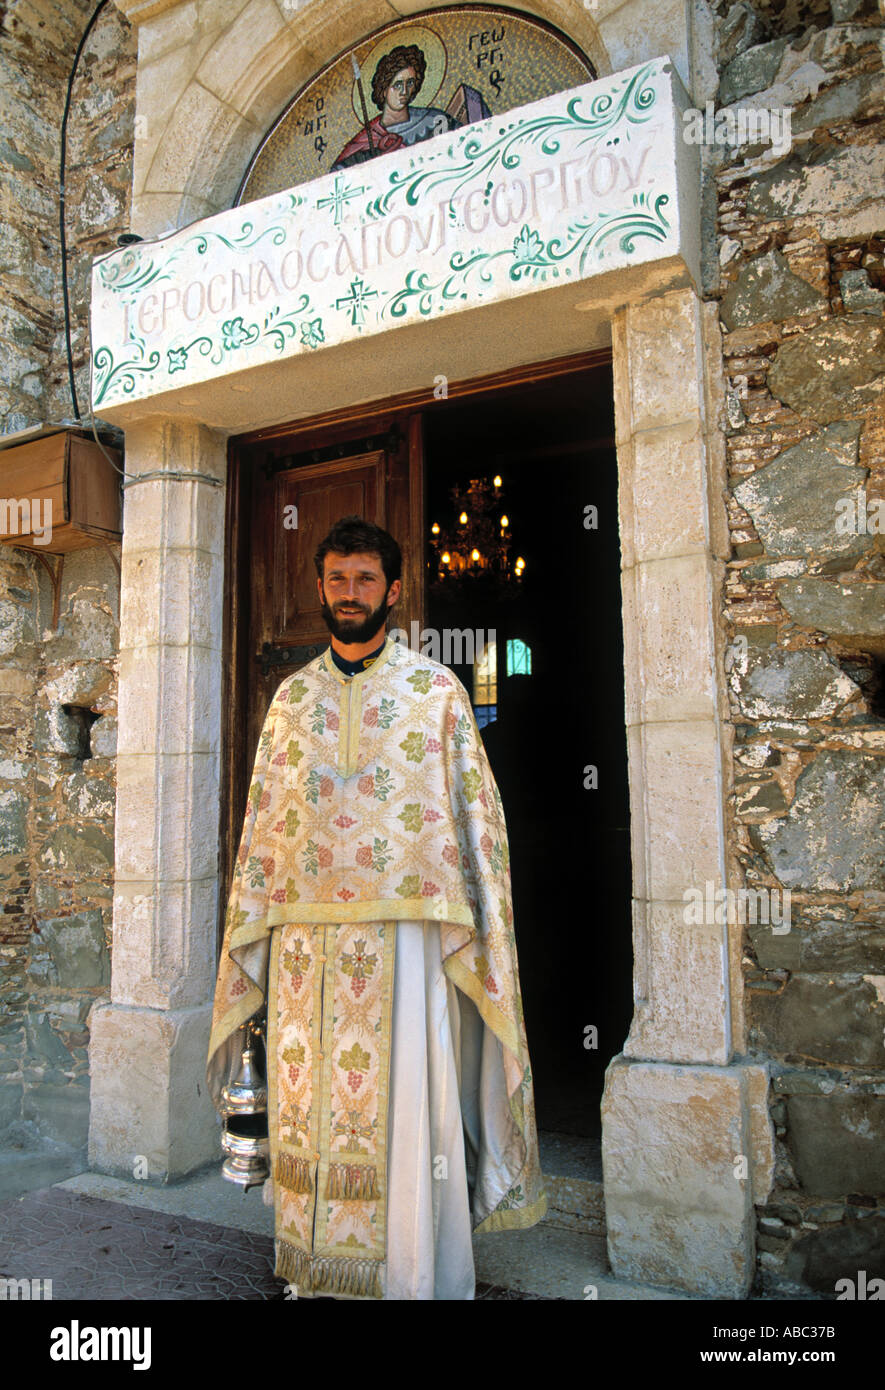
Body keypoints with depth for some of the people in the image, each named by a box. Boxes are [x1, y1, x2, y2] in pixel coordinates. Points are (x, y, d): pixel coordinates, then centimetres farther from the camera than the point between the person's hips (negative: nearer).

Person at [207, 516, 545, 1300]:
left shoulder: (437, 691, 3)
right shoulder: (292, 696, 12)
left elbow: (477, 816, 1)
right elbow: (262, 824, 13)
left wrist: (478, 941, -5)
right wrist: (246, 945, 9)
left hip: (405, 938, -3)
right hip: (304, 944, 3)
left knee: (407, 1120, 1)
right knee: (310, 1120, 10)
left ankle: (415, 1280, 19)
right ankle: (317, 1276, 29)